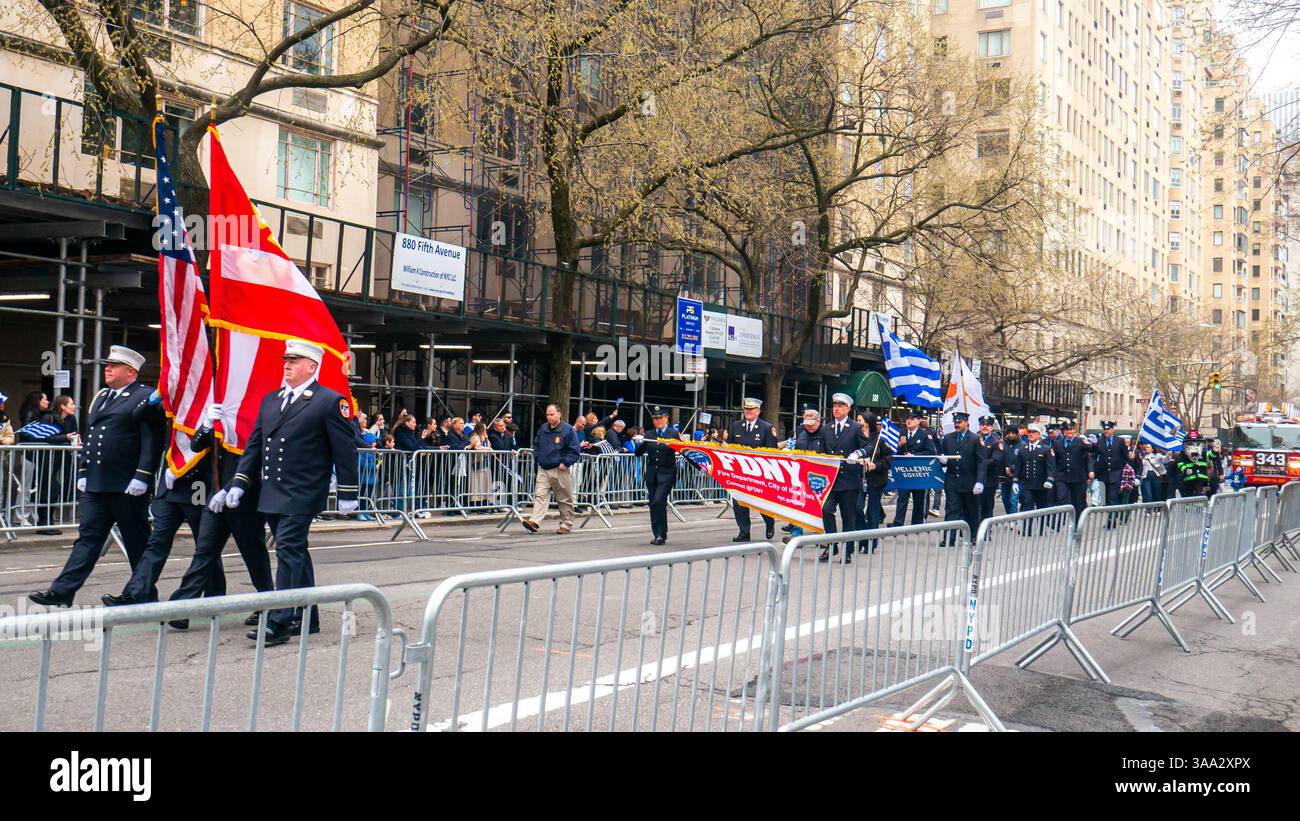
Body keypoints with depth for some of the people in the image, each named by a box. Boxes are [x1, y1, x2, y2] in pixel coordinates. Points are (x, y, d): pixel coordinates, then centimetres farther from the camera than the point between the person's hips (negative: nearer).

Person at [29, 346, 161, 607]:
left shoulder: (146, 397, -7)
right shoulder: (101, 397, 19)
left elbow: (152, 441, -14)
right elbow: (89, 437, 23)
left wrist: (141, 477, -20)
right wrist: (83, 472, 16)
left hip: (128, 487, -7)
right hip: (95, 485, 7)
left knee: (137, 541, 4)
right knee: (88, 536, 5)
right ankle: (62, 592, 2)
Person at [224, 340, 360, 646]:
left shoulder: (330, 402, -6)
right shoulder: (270, 400, 14)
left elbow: (345, 451, -6)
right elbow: (254, 444, 17)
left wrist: (347, 494, -7)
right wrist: (239, 483, 9)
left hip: (302, 495, -7)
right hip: (272, 495, 7)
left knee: (289, 552, -11)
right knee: (295, 553, 14)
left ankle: (279, 622, -9)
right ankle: (306, 619, 23)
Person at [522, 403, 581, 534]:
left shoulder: (568, 430, -7)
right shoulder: (542, 428, 9)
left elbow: (575, 451, -8)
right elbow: (536, 445, 23)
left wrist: (565, 463, -14)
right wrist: (537, 458, 9)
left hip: (560, 470, -4)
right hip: (543, 469, 4)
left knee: (565, 499, 5)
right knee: (540, 495, -8)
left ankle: (566, 524, 16)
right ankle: (534, 521, -16)